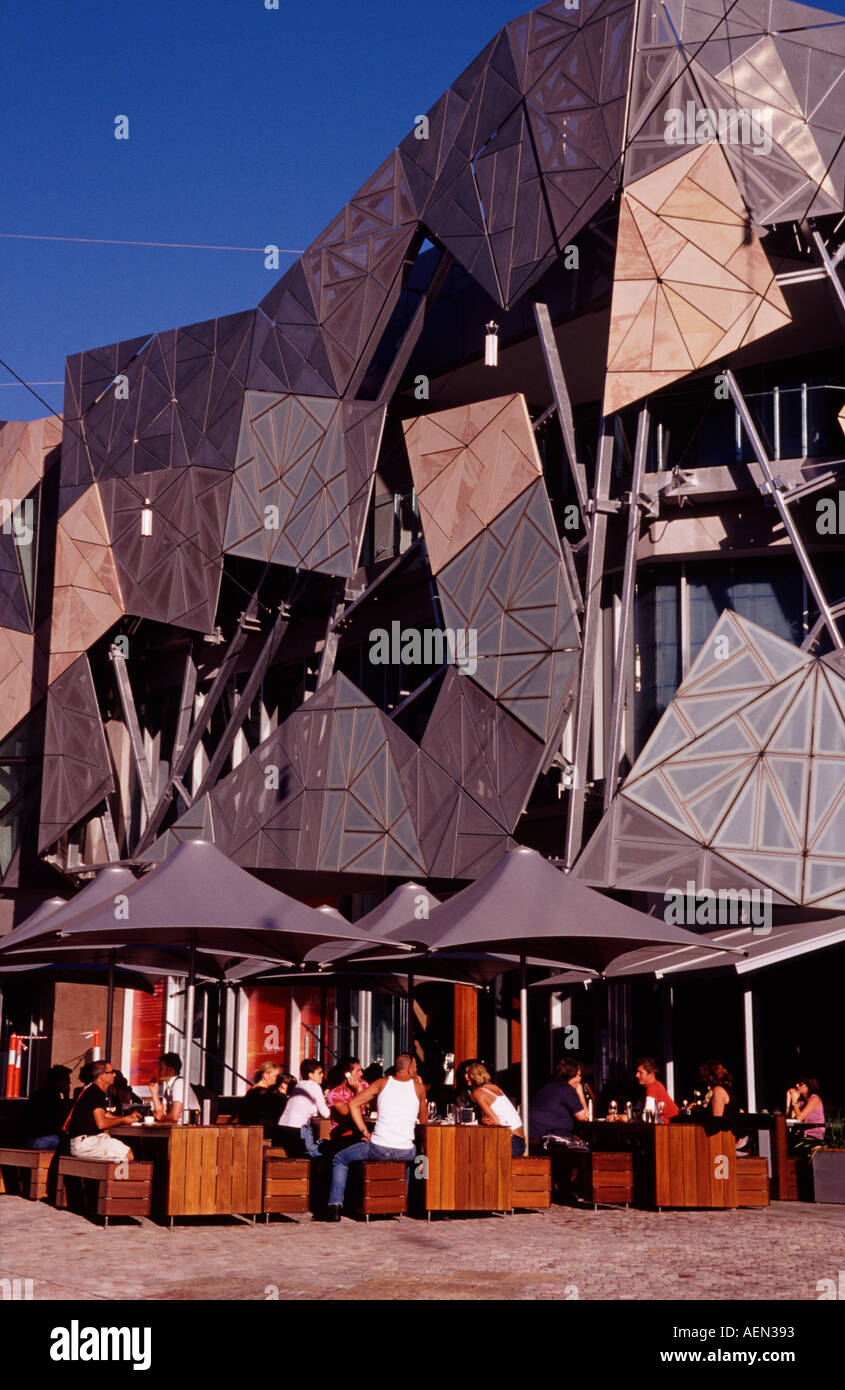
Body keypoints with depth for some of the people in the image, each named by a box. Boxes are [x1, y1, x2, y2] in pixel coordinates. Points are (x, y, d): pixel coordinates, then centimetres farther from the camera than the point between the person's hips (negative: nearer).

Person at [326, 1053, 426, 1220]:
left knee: (340, 1159, 21)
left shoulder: (382, 1083, 7)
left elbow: (353, 1104, 3)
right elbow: (423, 1120, 18)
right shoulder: (418, 1087, 6)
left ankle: (335, 1204, 6)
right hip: (405, 1152, 1)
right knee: (415, 1156, 40)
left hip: (378, 1149, -1)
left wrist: (364, 1132, 4)